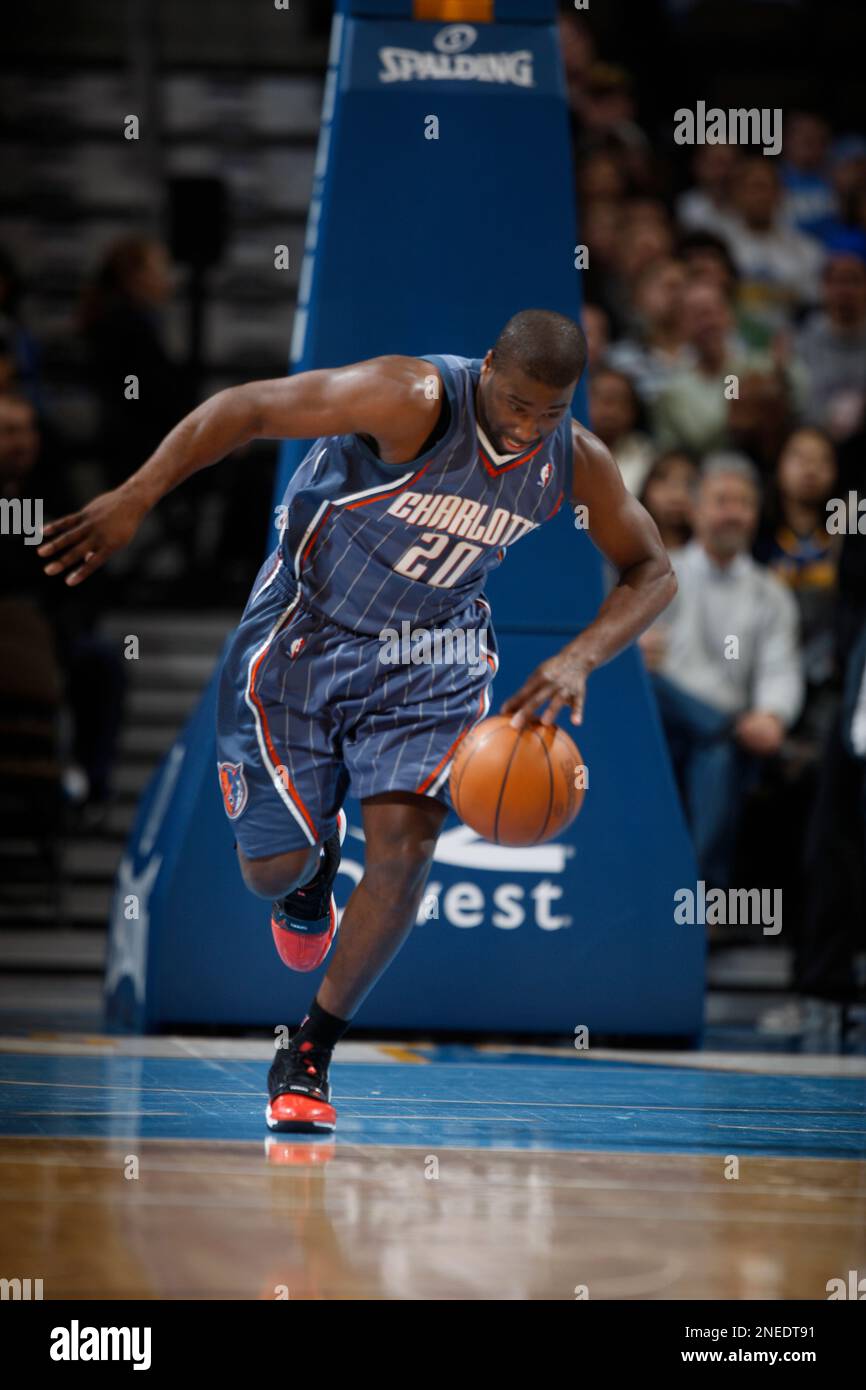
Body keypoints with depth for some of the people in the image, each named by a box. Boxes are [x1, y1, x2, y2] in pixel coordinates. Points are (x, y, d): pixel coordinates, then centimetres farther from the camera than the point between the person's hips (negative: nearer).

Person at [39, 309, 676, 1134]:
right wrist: (132, 501, -29)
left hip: (430, 653, 3)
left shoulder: (576, 463, -13)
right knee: (271, 869, 1)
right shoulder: (414, 401, -29)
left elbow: (651, 572, -1)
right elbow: (244, 409, -24)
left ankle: (307, 1059, -1)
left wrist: (580, 659, -20)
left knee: (403, 845, -17)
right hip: (306, 633, -3)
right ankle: (316, 862, 42)